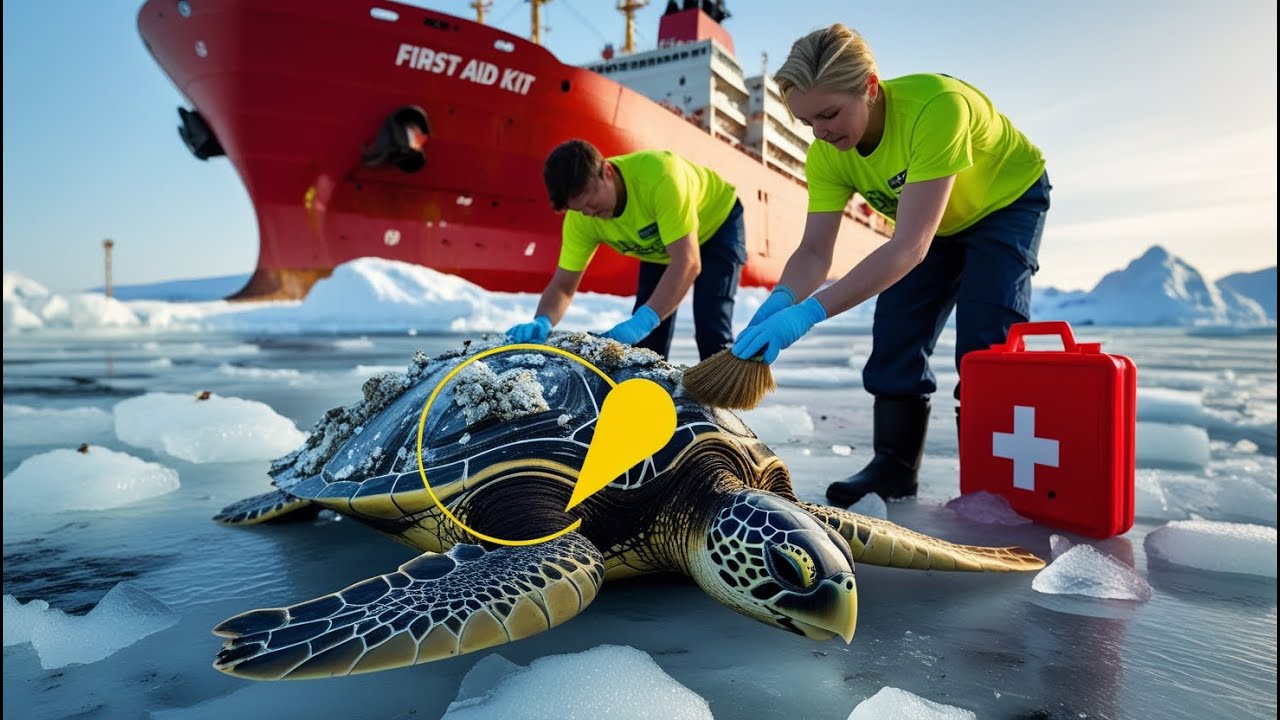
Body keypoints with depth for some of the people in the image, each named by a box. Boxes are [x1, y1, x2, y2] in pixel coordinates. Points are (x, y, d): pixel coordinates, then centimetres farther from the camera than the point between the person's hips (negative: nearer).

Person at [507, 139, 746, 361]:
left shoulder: (658, 176, -42)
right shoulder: (580, 218, -25)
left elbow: (687, 263, -45)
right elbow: (563, 286, -20)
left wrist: (643, 321, -55)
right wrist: (543, 322, -42)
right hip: (660, 248, 5)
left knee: (711, 331, -17)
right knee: (646, 343, -3)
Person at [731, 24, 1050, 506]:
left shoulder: (936, 106, -42)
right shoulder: (826, 154, -22)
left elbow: (909, 248, -48)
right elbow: (814, 252, -24)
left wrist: (809, 313, -55)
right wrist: (780, 300, -47)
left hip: (1009, 201, -5)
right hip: (934, 223, 6)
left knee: (985, 343, -19)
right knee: (895, 338, -4)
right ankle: (894, 467, 8)